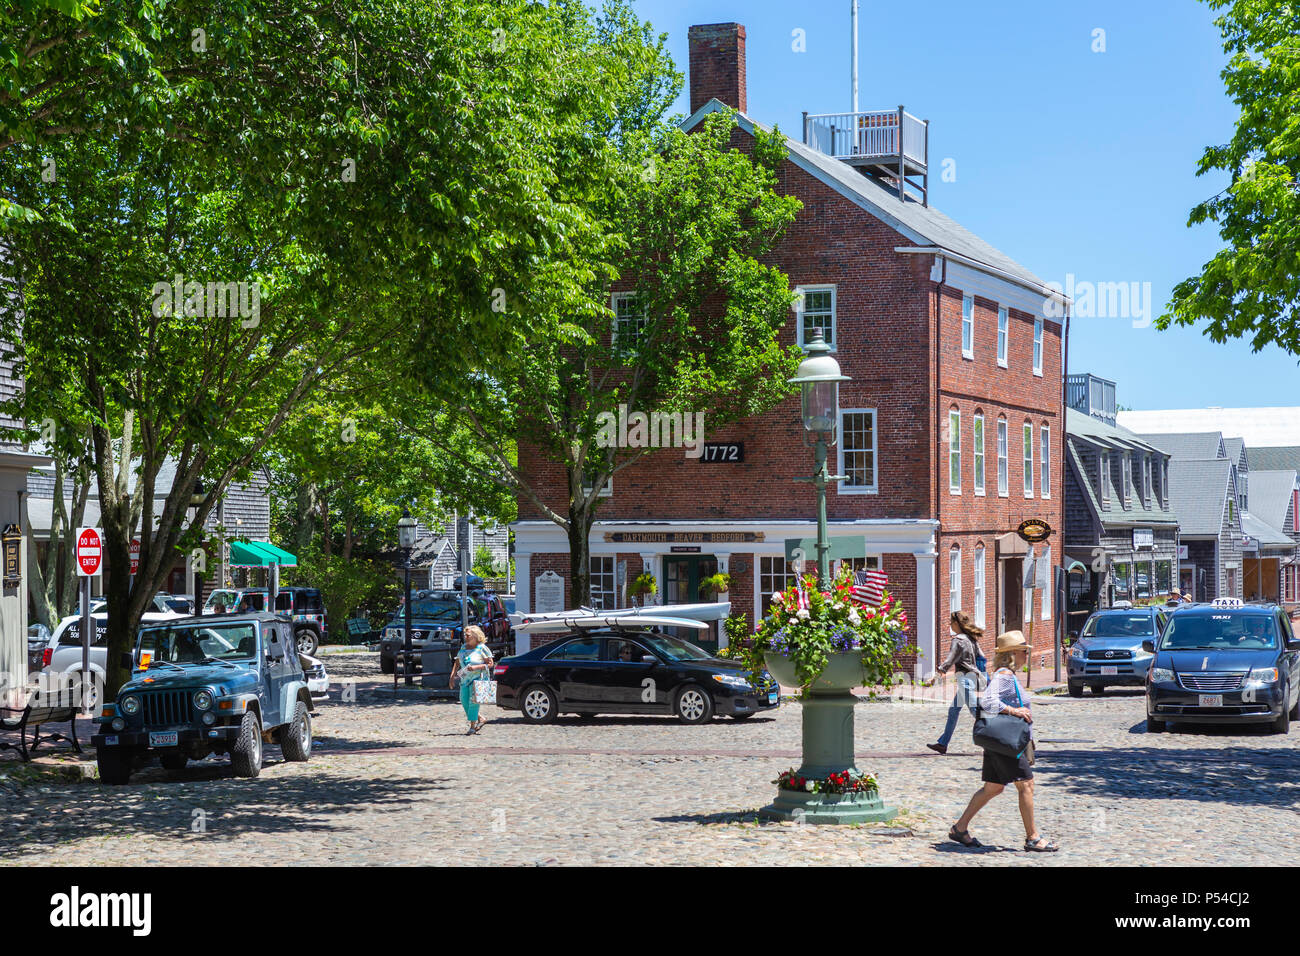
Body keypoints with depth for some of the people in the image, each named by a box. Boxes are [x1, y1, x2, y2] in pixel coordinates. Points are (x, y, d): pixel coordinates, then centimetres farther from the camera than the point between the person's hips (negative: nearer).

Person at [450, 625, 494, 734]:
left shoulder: (481, 648, -7)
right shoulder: (463, 647, 12)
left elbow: (490, 664, -9)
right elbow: (457, 663, 18)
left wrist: (475, 667, -20)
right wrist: (452, 677, 9)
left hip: (478, 678, -7)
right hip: (465, 679, 7)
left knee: (473, 701, -13)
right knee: (464, 701, 3)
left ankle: (473, 726, -7)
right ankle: (480, 719, 20)